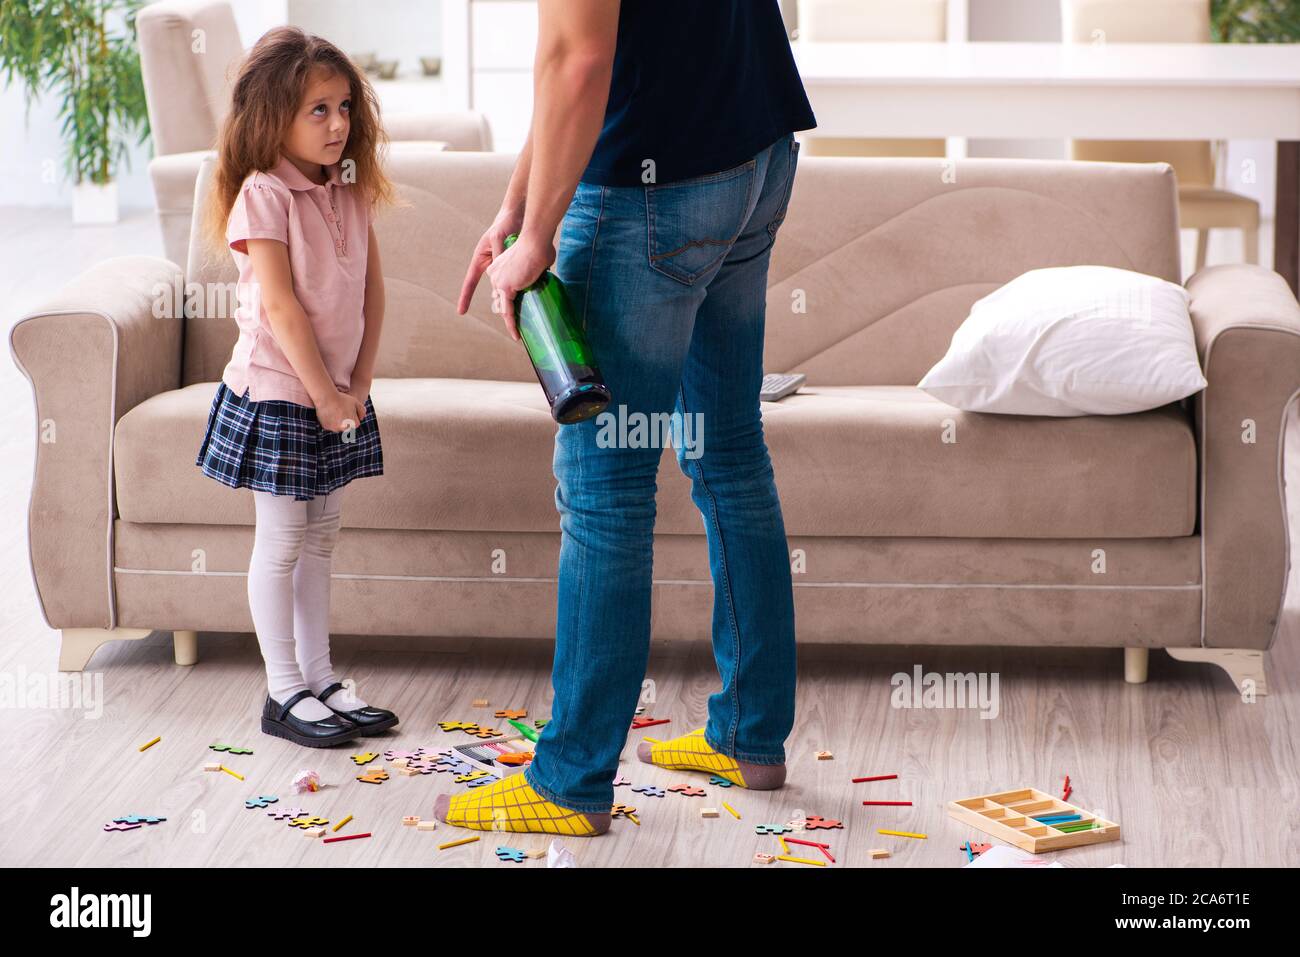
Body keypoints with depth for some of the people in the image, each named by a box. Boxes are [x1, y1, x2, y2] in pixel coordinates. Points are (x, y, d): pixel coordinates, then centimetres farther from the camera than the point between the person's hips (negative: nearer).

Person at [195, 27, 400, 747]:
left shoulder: (349, 192, 5)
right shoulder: (264, 195, -16)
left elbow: (372, 289, 7)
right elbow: (280, 307, -19)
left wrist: (359, 383, -1)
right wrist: (325, 395, -17)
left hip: (340, 395, 7)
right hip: (277, 391, -7)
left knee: (321, 534, 13)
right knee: (281, 541, 1)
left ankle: (320, 678, 22)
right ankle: (284, 693, 9)